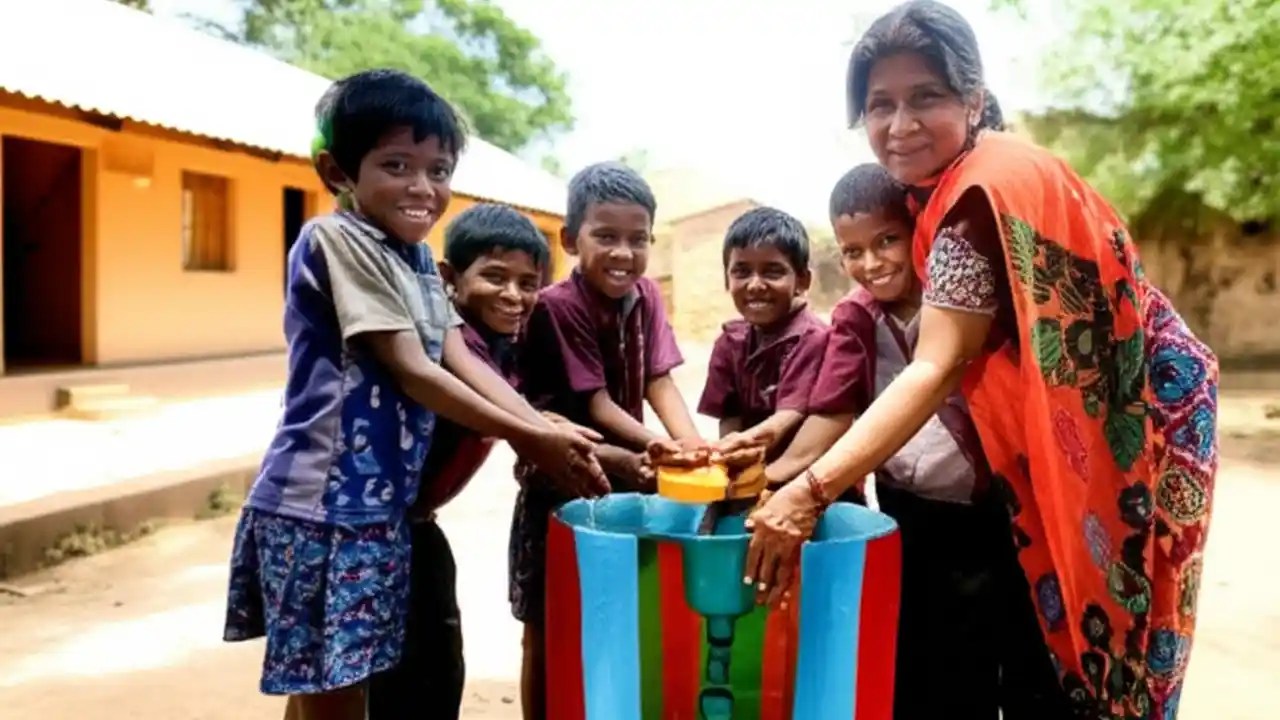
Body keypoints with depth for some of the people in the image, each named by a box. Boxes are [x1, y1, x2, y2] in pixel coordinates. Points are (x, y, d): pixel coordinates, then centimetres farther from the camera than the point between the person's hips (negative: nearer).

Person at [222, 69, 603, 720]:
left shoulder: (420, 260, 12)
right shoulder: (336, 238, -13)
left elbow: (463, 364, 3)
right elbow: (412, 373, -17)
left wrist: (547, 431, -10)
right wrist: (529, 439, -15)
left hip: (381, 504, 8)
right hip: (321, 505, -8)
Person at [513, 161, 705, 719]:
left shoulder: (646, 296, -1)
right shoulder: (556, 306, -19)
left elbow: (660, 383, -7)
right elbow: (596, 404, -21)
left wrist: (693, 445, -24)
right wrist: (659, 447, -33)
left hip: (625, 474, 5)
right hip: (562, 482, -5)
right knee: (548, 630, 9)